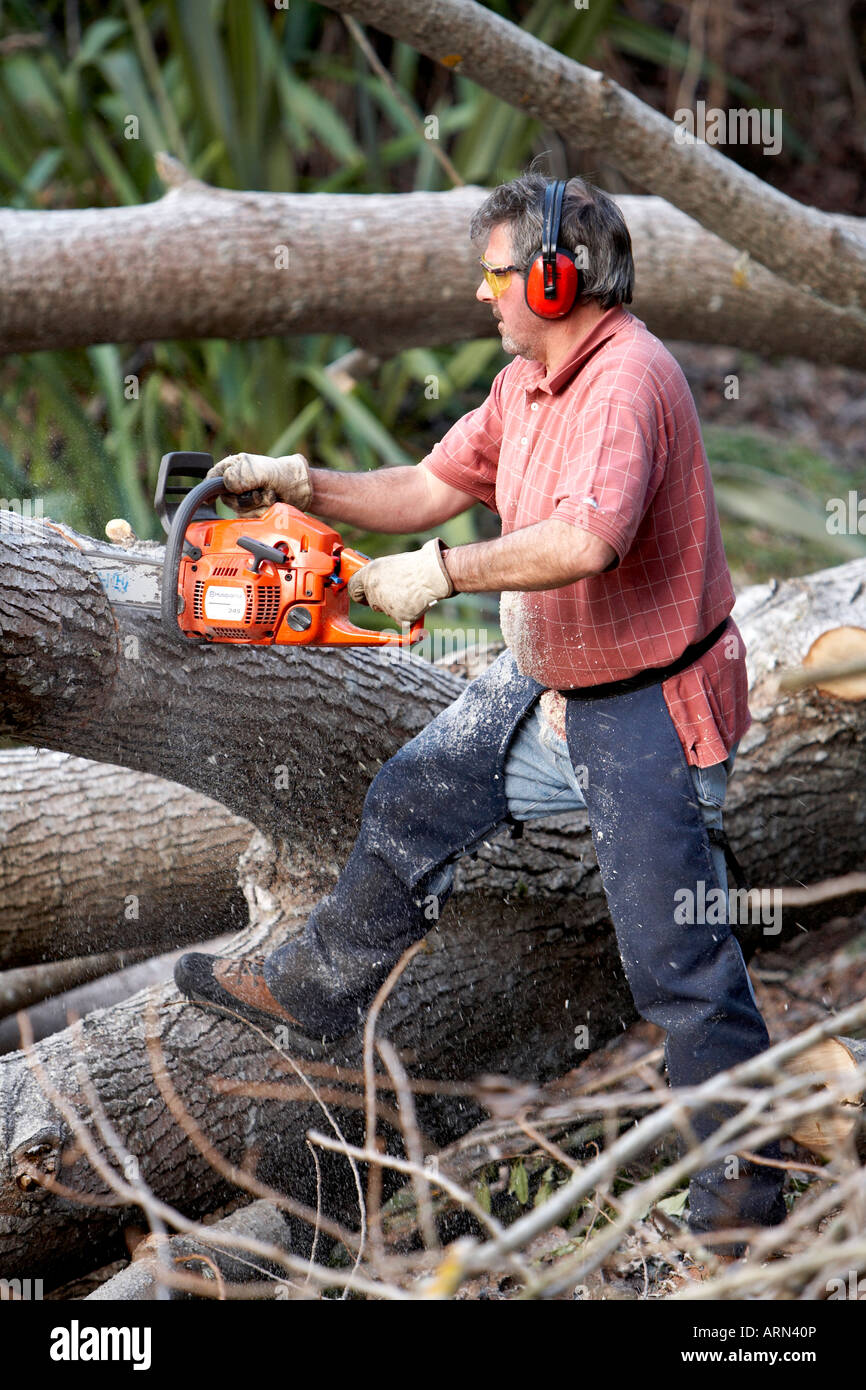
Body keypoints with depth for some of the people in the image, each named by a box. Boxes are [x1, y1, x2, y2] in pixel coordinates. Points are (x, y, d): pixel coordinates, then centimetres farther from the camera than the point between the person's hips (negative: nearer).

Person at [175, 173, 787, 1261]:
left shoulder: (626, 379, -25)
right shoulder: (527, 381, 6)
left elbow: (588, 541, -39)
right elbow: (430, 489, 14)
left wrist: (442, 573, -29)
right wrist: (301, 486, 2)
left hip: (644, 710, -10)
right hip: (545, 680, 10)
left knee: (677, 956, -4)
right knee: (416, 802, 20)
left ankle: (743, 1185, 8)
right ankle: (317, 988, 41)